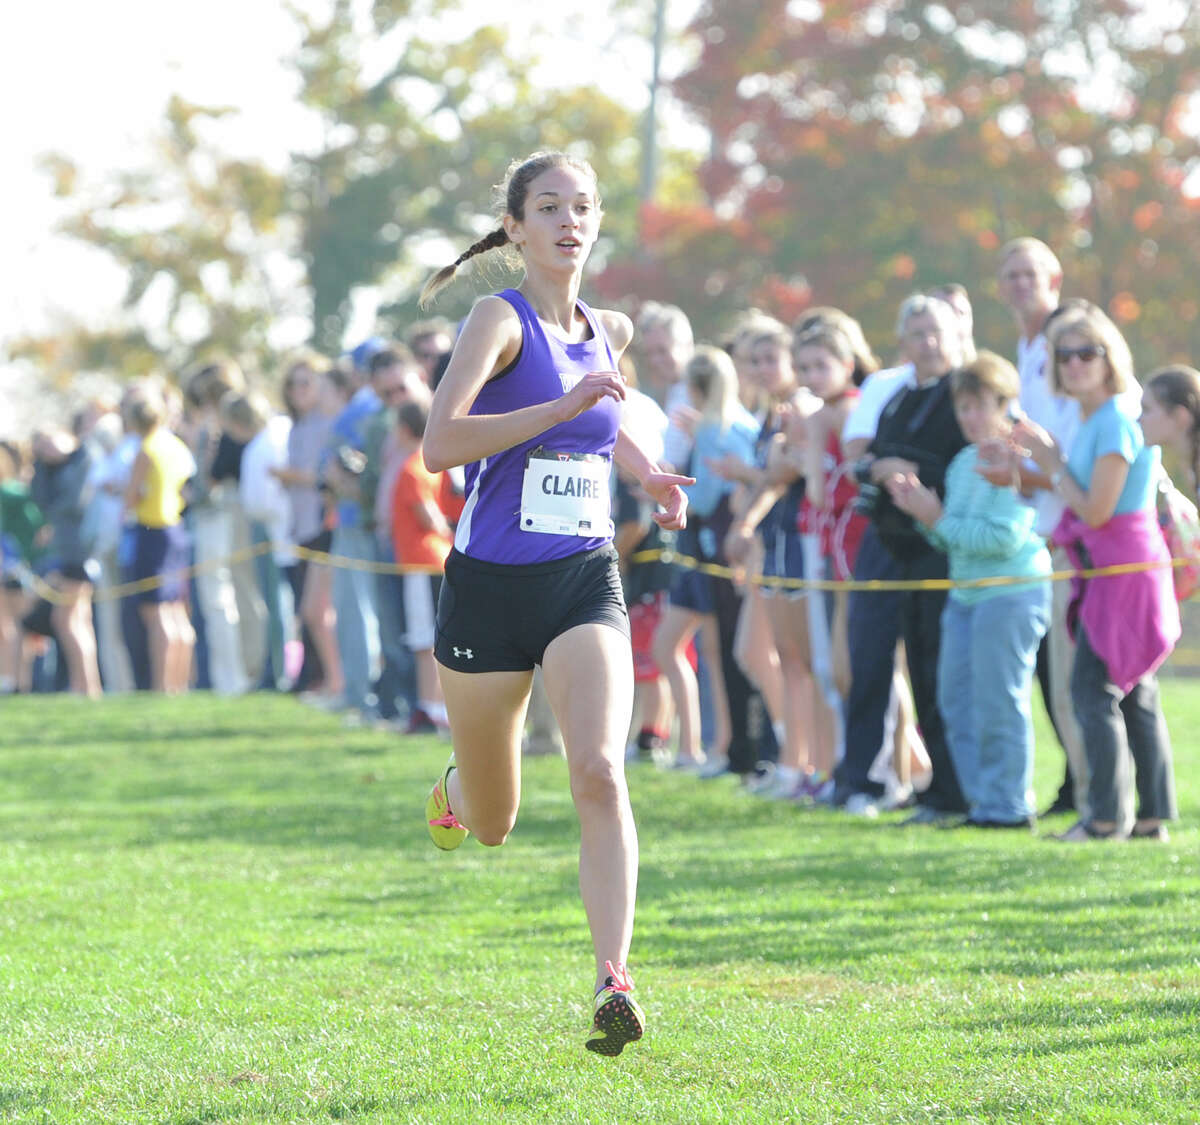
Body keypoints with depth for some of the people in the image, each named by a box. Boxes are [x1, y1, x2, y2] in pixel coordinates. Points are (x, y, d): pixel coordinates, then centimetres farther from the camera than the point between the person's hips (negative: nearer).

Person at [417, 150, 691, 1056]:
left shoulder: (607, 333, 9)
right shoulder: (502, 319, -10)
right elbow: (439, 443, -25)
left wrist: (646, 472, 16)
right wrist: (563, 407, -30)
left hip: (585, 583, 3)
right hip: (492, 584, -3)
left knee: (600, 772, -22)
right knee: (492, 826, 11)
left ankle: (613, 981, -26)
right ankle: (457, 788, 49)